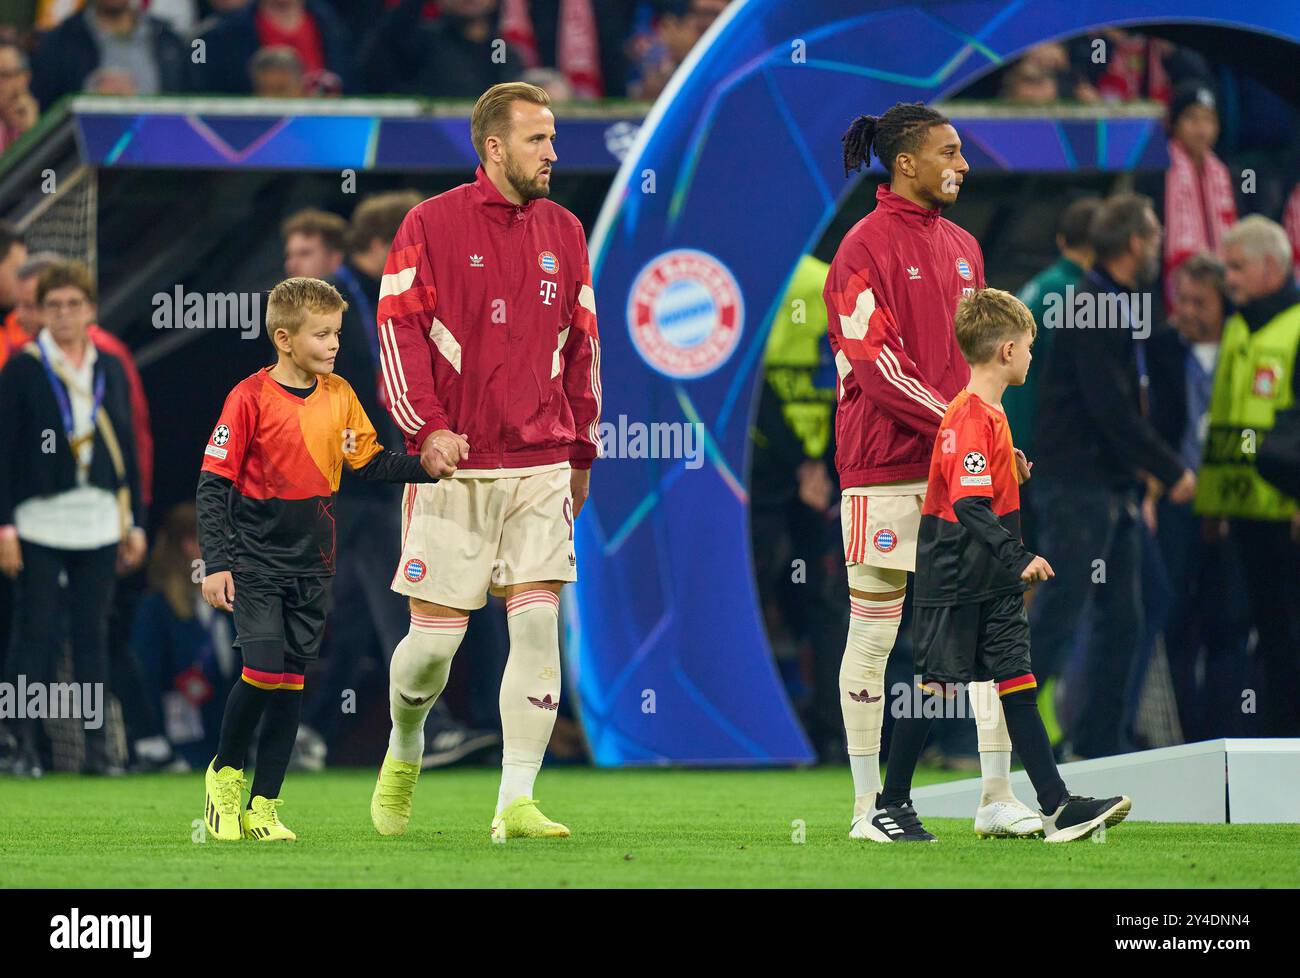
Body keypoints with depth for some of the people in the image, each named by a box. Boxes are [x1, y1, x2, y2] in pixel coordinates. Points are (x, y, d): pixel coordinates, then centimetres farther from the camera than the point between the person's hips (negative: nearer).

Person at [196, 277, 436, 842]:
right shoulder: (251, 397, -11)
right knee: (263, 670, -17)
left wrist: (432, 465, -5)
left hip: (311, 564, 5)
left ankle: (262, 807, 10)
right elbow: (214, 483, -10)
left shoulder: (339, 395, 5)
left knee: (291, 683, 4)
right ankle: (226, 773, 8)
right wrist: (215, 564, -14)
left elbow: (370, 463, 11)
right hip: (255, 563, -5)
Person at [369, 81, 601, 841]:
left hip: (541, 465, 3)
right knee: (436, 635, -1)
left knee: (538, 621, -9)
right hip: (454, 465, -3)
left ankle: (517, 802, -8)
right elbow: (398, 330, -4)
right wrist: (425, 427, -15)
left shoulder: (564, 232, 11)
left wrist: (581, 449, 17)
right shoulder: (432, 225, -1)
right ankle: (405, 751, 30)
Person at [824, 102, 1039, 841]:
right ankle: (868, 805, 6)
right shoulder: (866, 248, -7)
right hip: (886, 470, -7)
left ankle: (999, 799, 4)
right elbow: (877, 365, -14)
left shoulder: (963, 248, 16)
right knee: (873, 634, 0)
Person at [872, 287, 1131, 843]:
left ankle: (1058, 808, 0)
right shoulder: (969, 418, -18)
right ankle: (889, 808, 7)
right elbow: (970, 506, -26)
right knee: (936, 689, -3)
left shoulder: (989, 413, 13)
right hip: (955, 583, -9)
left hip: (993, 585, 9)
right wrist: (1019, 560, -31)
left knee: (1019, 687, 4)